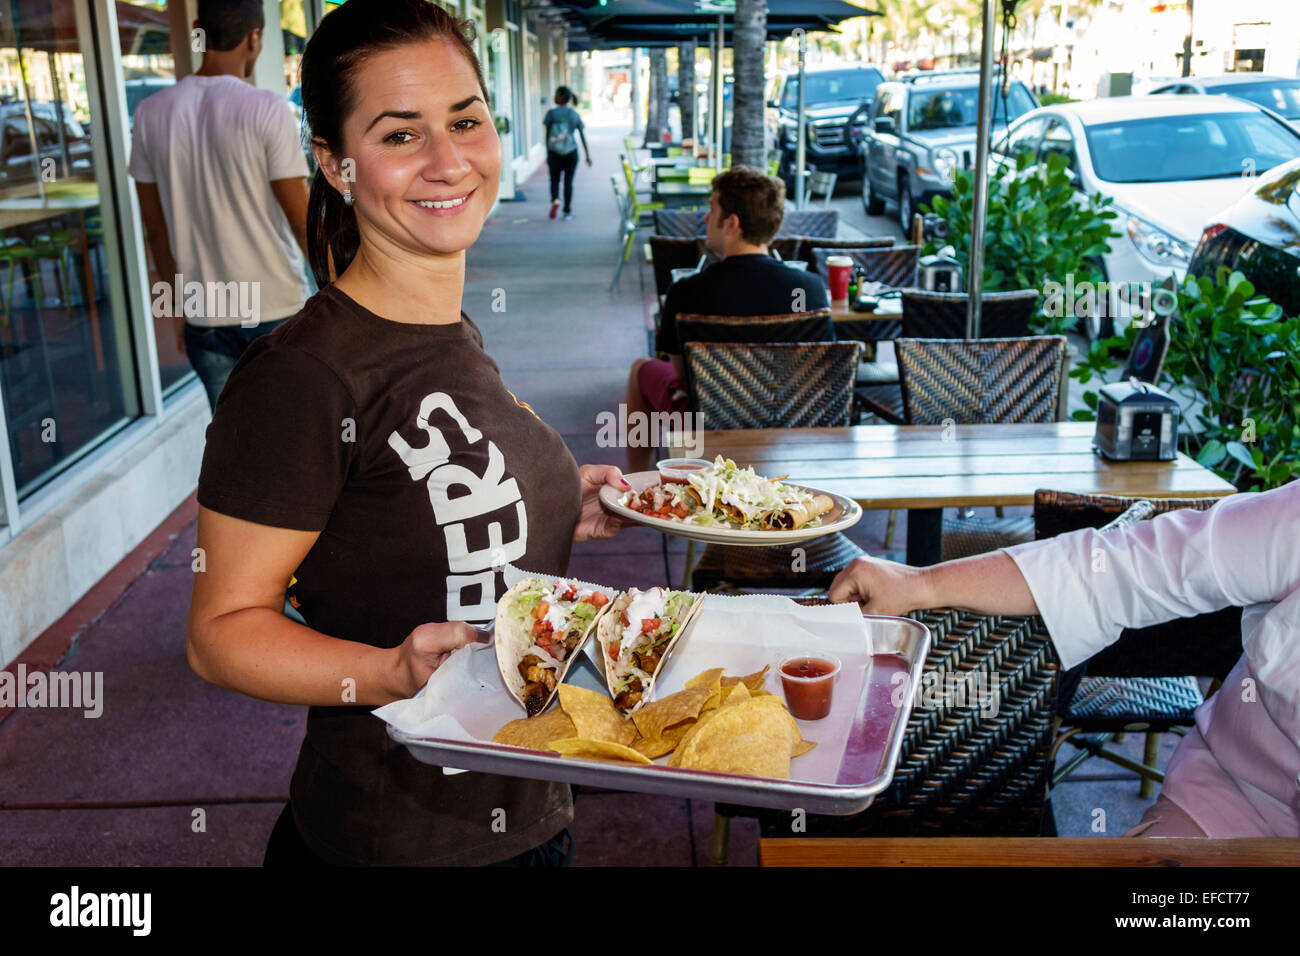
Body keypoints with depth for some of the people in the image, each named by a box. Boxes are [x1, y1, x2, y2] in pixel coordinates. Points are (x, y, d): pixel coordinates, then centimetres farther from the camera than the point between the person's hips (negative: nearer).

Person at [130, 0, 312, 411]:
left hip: (205, 317, 4)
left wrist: (178, 301, 18)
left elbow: (155, 228, 7)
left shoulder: (151, 114, 0)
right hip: (278, 308, -3)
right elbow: (303, 221, -11)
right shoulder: (266, 110, -13)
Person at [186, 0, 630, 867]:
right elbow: (224, 628, -18)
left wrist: (562, 516, 3)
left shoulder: (459, 336, 5)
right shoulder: (303, 373, -22)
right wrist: (392, 673, -33)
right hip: (396, 837, -8)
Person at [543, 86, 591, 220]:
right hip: (571, 152, 2)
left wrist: (547, 153, 4)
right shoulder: (575, 114, 3)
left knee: (554, 180, 12)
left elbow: (547, 135, -3)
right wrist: (588, 155, 8)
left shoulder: (551, 113, -5)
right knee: (568, 181, 8)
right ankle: (568, 211, 10)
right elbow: (582, 136, 4)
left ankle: (555, 200, -16)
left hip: (554, 152, -1)